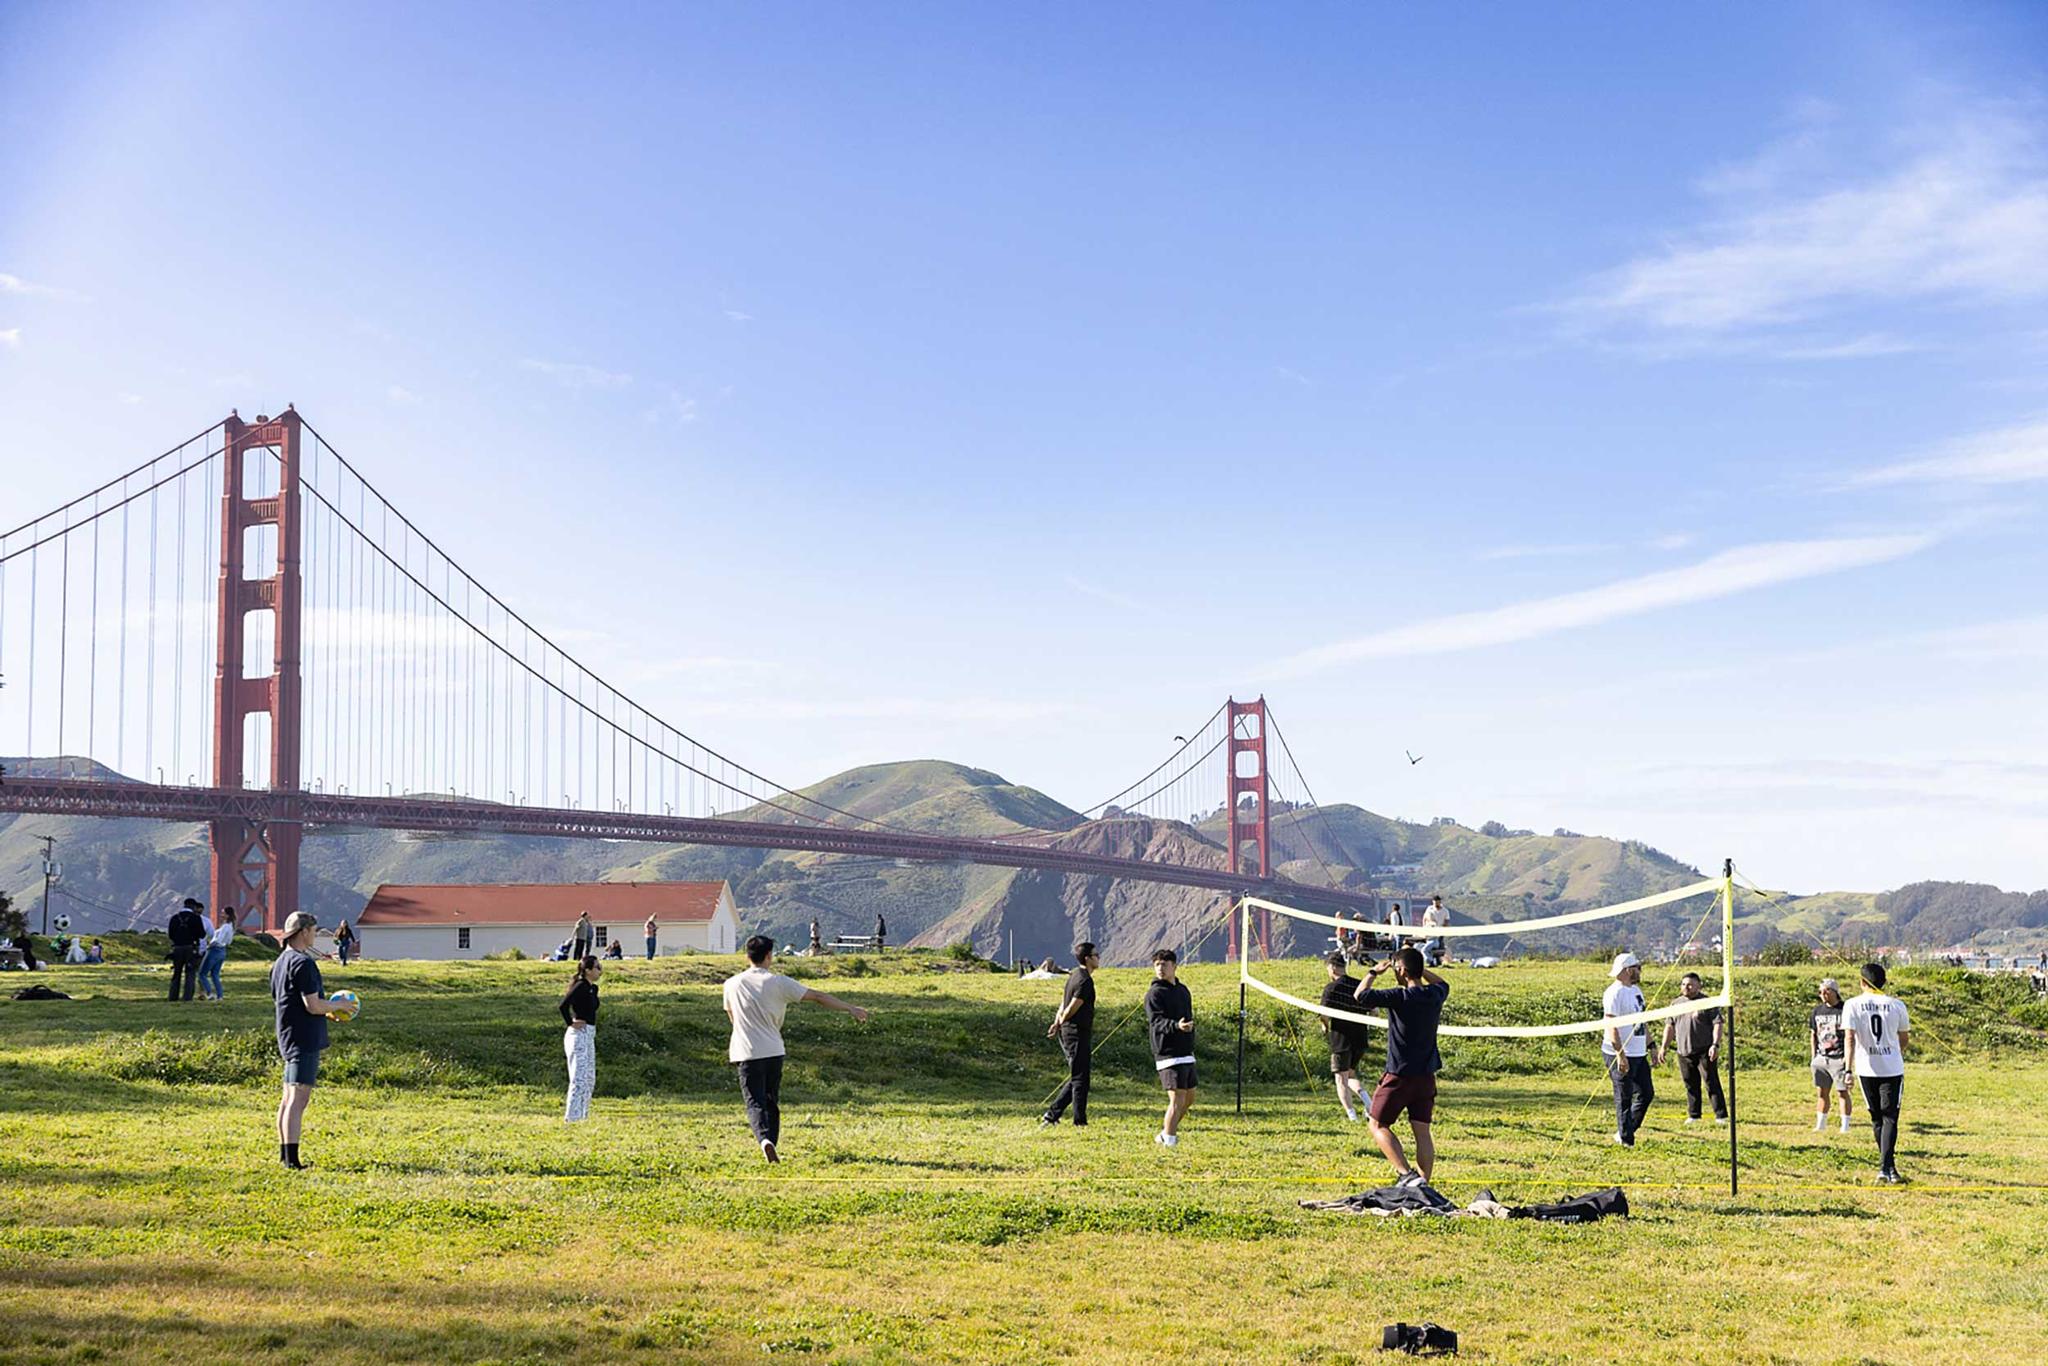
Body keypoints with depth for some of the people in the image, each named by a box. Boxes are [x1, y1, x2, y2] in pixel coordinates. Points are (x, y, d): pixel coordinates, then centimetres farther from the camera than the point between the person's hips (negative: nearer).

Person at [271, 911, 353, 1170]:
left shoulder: (280, 962, 14)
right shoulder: (303, 963, -17)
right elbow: (313, 1005, -21)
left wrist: (327, 1009, 20)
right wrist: (337, 1005, -3)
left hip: (288, 1039, 10)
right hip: (304, 1040, -10)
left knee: (289, 1098, 15)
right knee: (298, 1099, -11)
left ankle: (284, 1154, 21)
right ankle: (291, 1158, -14)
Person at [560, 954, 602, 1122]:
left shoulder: (593, 988, 12)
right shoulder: (580, 986, -15)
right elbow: (564, 1005, -24)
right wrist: (570, 1024, -15)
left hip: (588, 1036, 10)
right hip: (579, 1034, -10)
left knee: (589, 1079, 15)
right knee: (580, 1077, -10)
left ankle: (582, 1115, 23)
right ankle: (571, 1117, -7)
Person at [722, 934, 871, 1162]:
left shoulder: (732, 984, 3)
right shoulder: (778, 983, -4)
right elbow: (817, 997, -2)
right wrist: (850, 1009, 4)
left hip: (746, 1054, 0)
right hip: (773, 1051, 0)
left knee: (755, 1102, -5)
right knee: (772, 1102, 16)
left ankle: (764, 1140, -28)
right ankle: (771, 1144, 17)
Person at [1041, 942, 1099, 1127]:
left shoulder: (1075, 974, 14)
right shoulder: (1085, 981, -17)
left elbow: (1064, 1002, 17)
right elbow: (1071, 1009, -17)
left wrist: (1057, 1023, 12)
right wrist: (1060, 1024, -1)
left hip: (1069, 1034, 10)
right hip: (1077, 1034, -10)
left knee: (1077, 1078, 14)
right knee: (1080, 1079, -3)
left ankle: (1051, 1115, 15)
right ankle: (1080, 1122, 1)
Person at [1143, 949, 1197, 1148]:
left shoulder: (1182, 990, 16)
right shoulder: (1154, 993, -8)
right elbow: (1157, 1021, -21)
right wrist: (1176, 1026, -40)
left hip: (1187, 1054, 8)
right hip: (1169, 1055, -8)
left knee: (1189, 1098, 15)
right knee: (1177, 1100, -12)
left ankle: (1166, 1132, 29)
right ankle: (1169, 1139, -2)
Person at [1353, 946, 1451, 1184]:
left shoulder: (1399, 997, -18)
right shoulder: (1436, 995, 1)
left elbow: (1360, 996, -20)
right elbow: (1443, 984, 27)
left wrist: (1373, 973, -4)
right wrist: (1419, 966, 22)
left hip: (1399, 1076, -6)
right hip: (1426, 1076, 6)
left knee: (1379, 1125, 5)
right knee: (1422, 1132, 9)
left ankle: (1406, 1174, -9)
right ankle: (1423, 1183, 6)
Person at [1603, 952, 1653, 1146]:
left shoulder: (1636, 990, 14)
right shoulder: (1615, 993, -16)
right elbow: (1610, 1026, -22)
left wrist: (1650, 1045, 22)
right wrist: (1620, 1054, -26)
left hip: (1639, 1054, 9)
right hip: (1621, 1055, -9)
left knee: (1647, 1094, 13)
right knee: (1624, 1099, -2)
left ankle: (1624, 1132, 23)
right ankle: (1626, 1140, 6)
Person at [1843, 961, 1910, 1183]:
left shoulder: (1853, 1005, -4)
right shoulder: (1897, 1005, -1)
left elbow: (1849, 1038, -13)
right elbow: (1904, 1039, 10)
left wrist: (1849, 1069, -15)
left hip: (1867, 1069, 1)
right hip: (1892, 1069, 0)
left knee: (1876, 1118, 16)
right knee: (1890, 1118, 0)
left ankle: (1887, 1164, 25)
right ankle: (1886, 1167, -14)